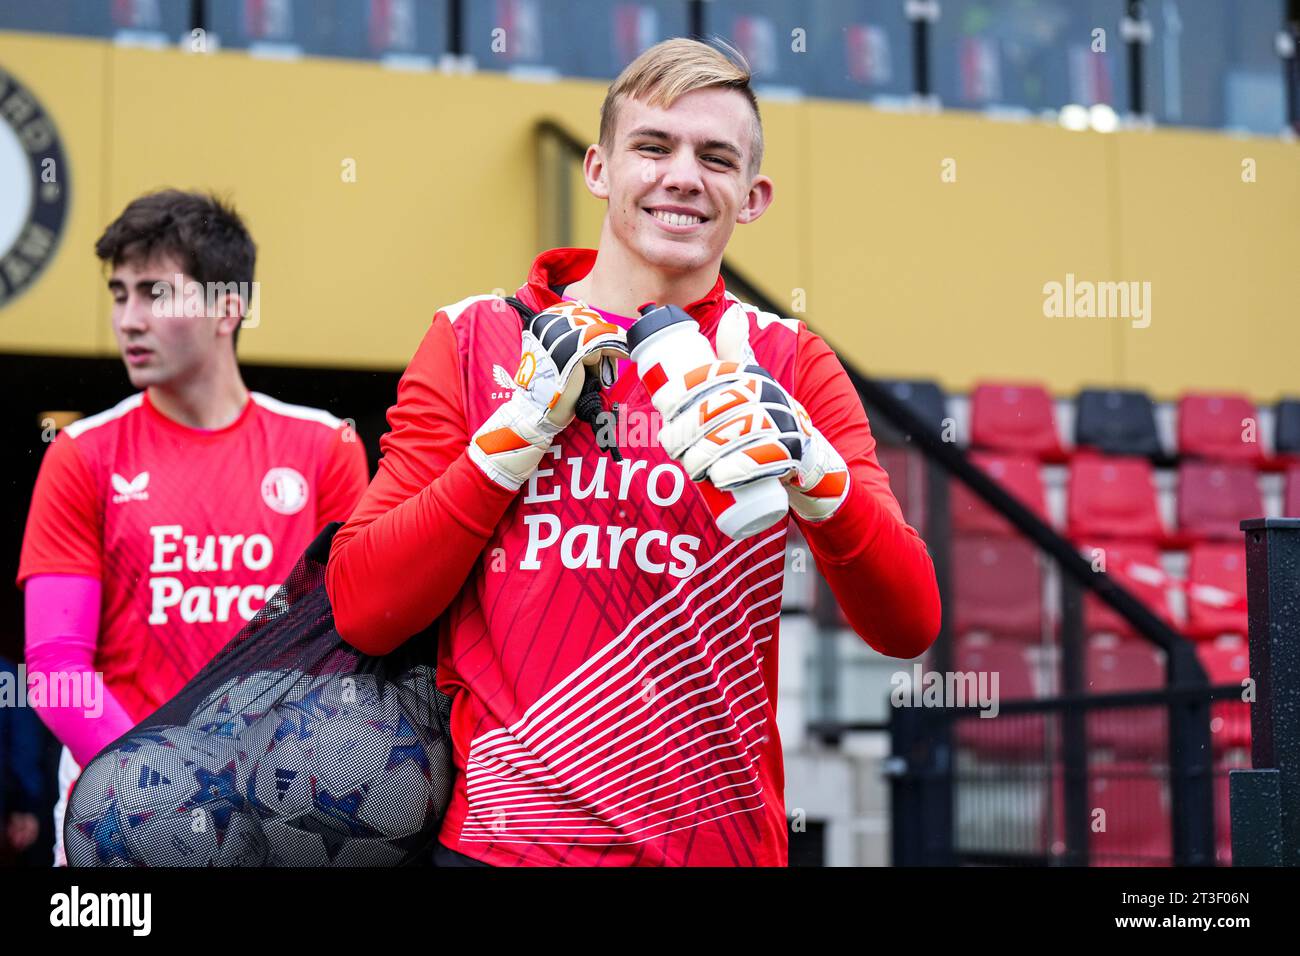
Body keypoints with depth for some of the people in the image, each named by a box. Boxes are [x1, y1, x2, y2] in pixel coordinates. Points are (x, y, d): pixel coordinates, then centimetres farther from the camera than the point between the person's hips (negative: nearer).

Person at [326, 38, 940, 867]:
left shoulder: (786, 363, 3)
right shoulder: (475, 339, 1)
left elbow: (909, 627, -6)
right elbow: (360, 612, -7)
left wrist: (813, 469, -23)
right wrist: (525, 422, -14)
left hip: (720, 840, 1)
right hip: (501, 838, -1)